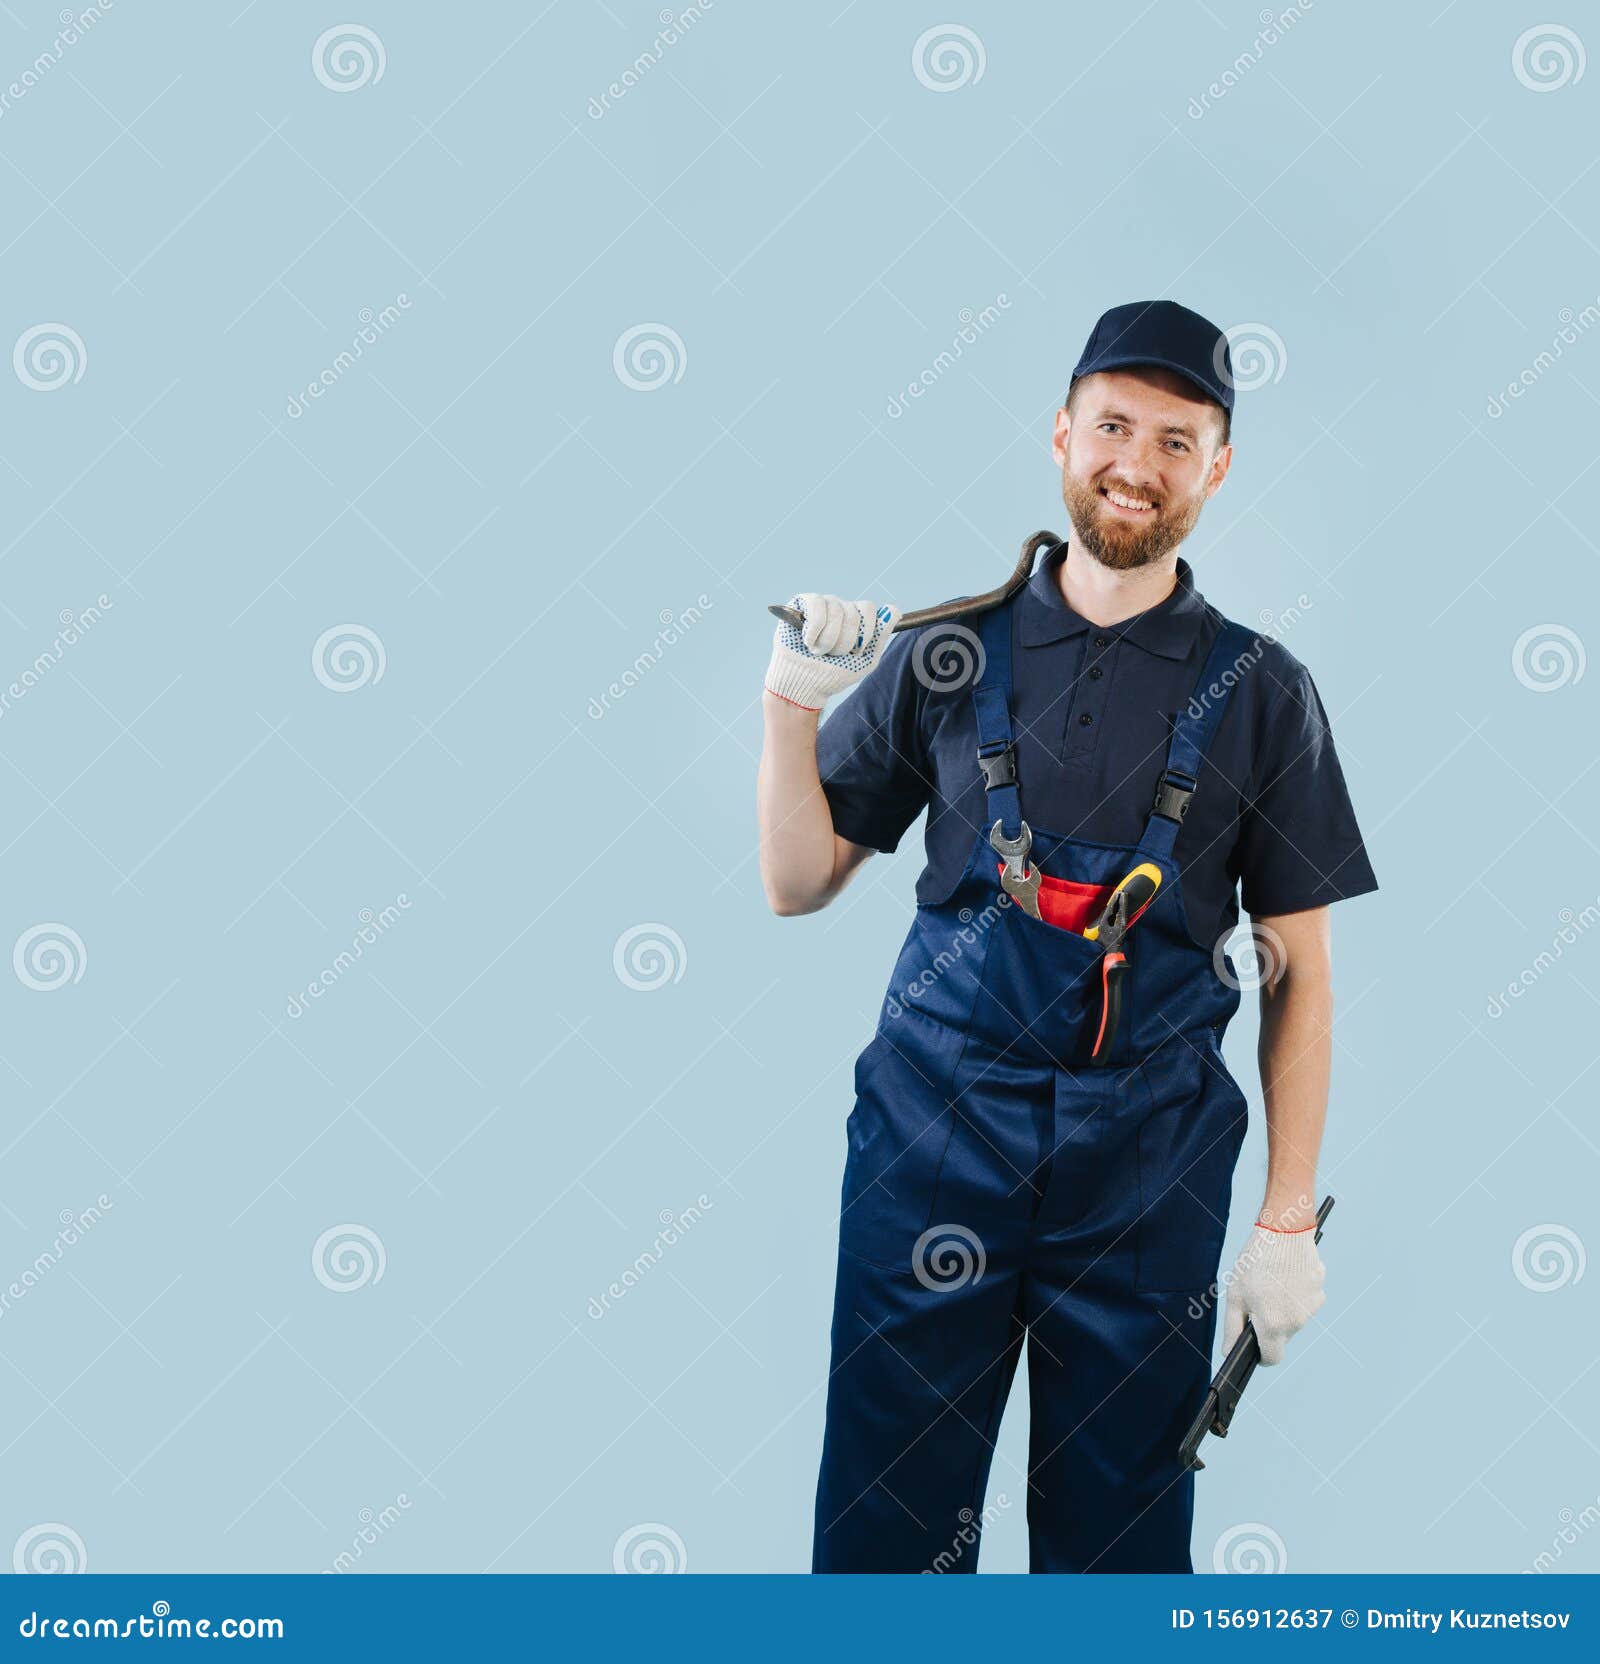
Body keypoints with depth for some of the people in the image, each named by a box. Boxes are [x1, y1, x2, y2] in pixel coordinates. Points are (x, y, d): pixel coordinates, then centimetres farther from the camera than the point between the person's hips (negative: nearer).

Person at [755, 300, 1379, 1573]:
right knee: (886, 1517, 7)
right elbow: (800, 886, 6)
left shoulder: (1260, 692, 3)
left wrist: (1290, 1222, 1)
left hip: (1152, 1161, 0)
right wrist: (793, 702, -8)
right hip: (935, 1131, 0)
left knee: (1119, 1526, 12)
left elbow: (1300, 973, 4)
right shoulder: (946, 654, 4)